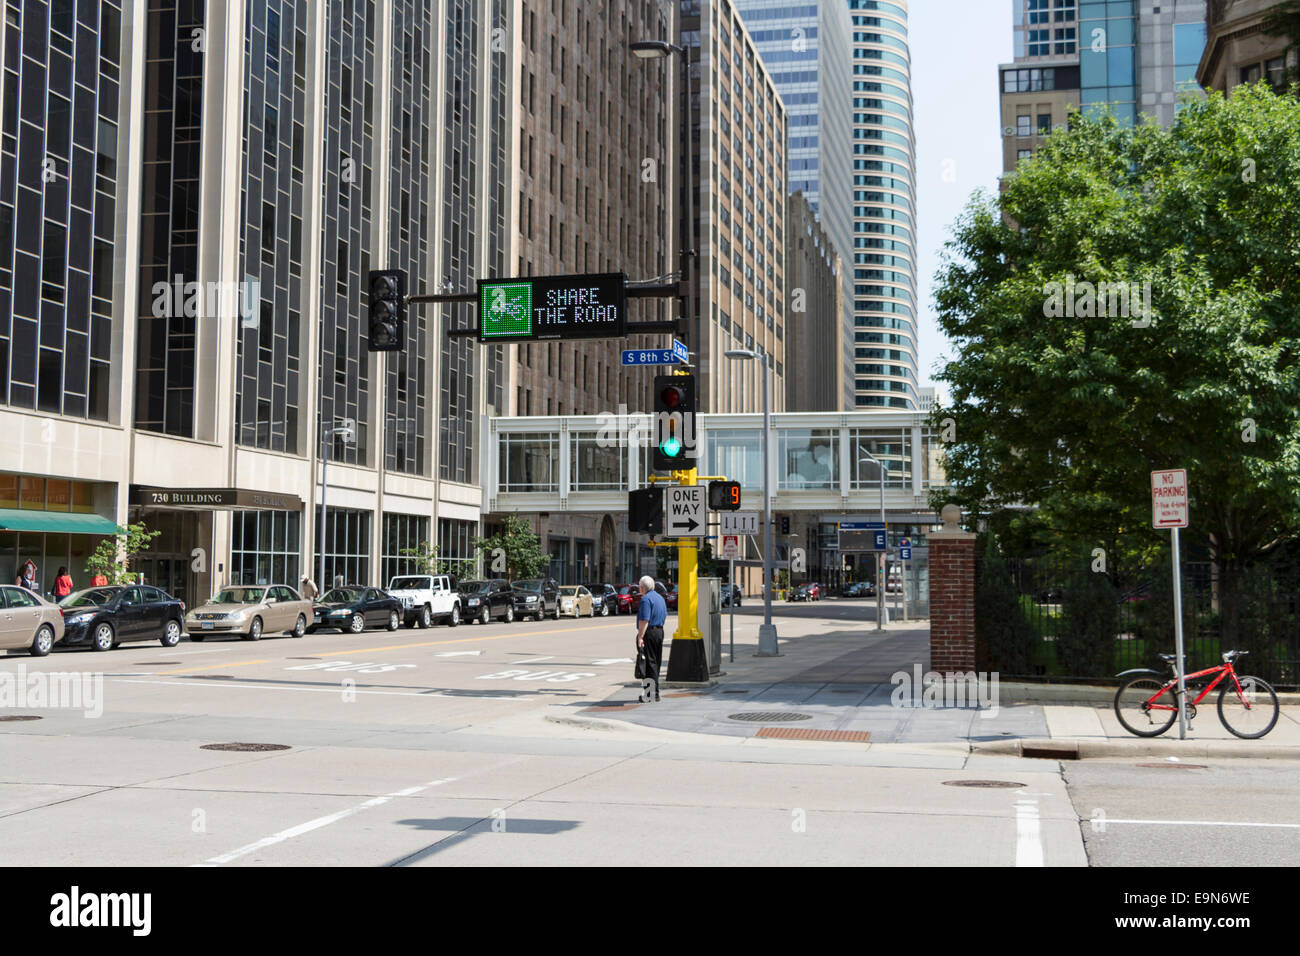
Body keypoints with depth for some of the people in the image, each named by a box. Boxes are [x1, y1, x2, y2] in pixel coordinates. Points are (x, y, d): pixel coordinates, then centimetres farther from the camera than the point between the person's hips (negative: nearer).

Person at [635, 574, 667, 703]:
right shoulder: (660, 597, 15)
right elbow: (665, 616, 22)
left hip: (648, 633, -9)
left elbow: (644, 620, -22)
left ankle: (647, 695, -9)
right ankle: (656, 693, 17)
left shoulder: (646, 599, -14)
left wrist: (640, 637, -23)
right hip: (660, 631, 9)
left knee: (649, 663, -8)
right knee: (656, 663, 13)